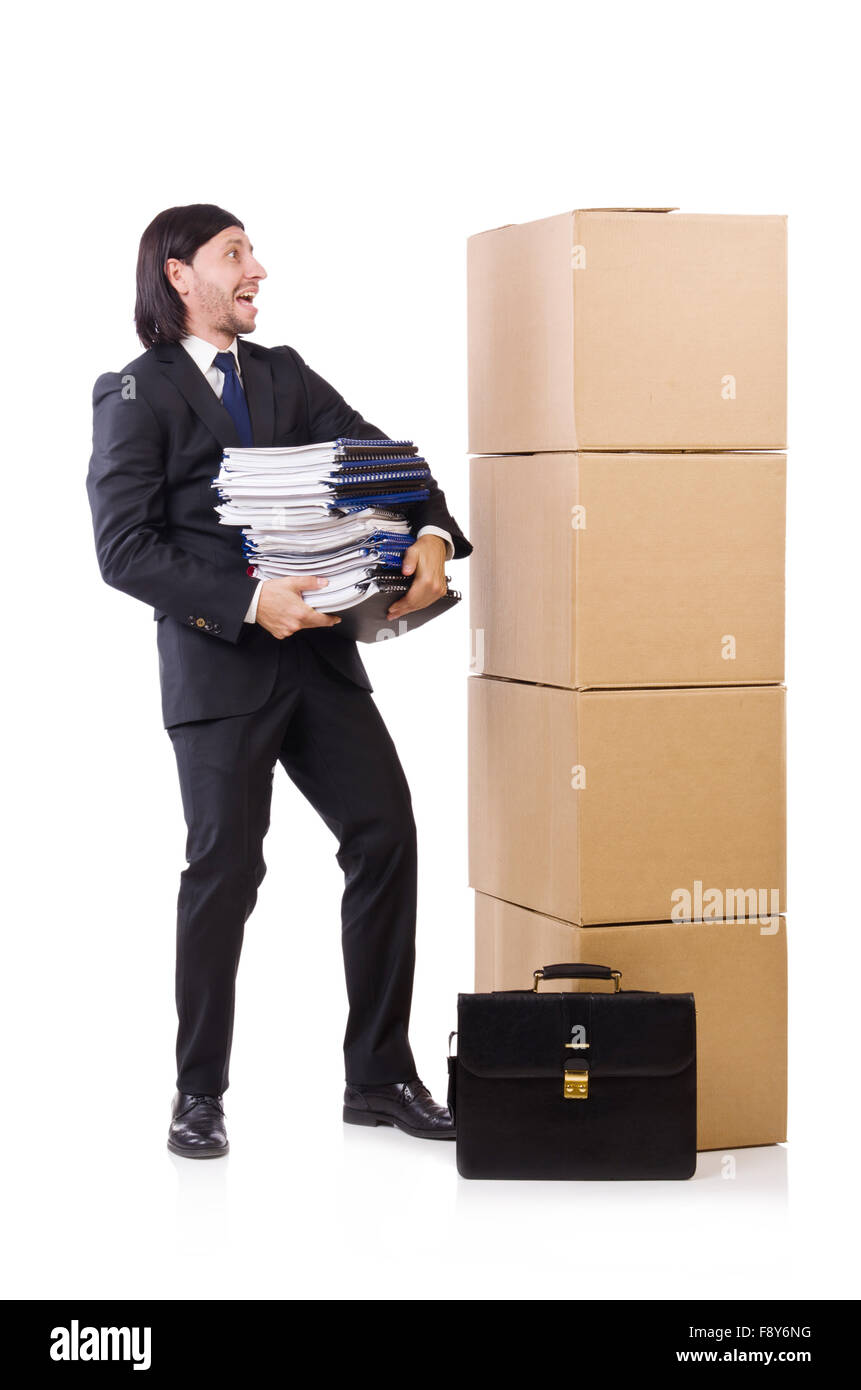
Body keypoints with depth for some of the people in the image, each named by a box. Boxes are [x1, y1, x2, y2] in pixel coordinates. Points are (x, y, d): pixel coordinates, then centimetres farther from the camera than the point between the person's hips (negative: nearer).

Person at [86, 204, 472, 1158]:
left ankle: (380, 1078, 13)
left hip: (318, 652, 6)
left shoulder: (283, 375, 16)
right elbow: (124, 548, -11)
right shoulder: (135, 396, -2)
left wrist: (430, 534, -14)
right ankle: (199, 1095, 14)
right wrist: (248, 603, -21)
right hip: (218, 664, -5)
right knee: (226, 869, -2)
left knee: (386, 838, 1)